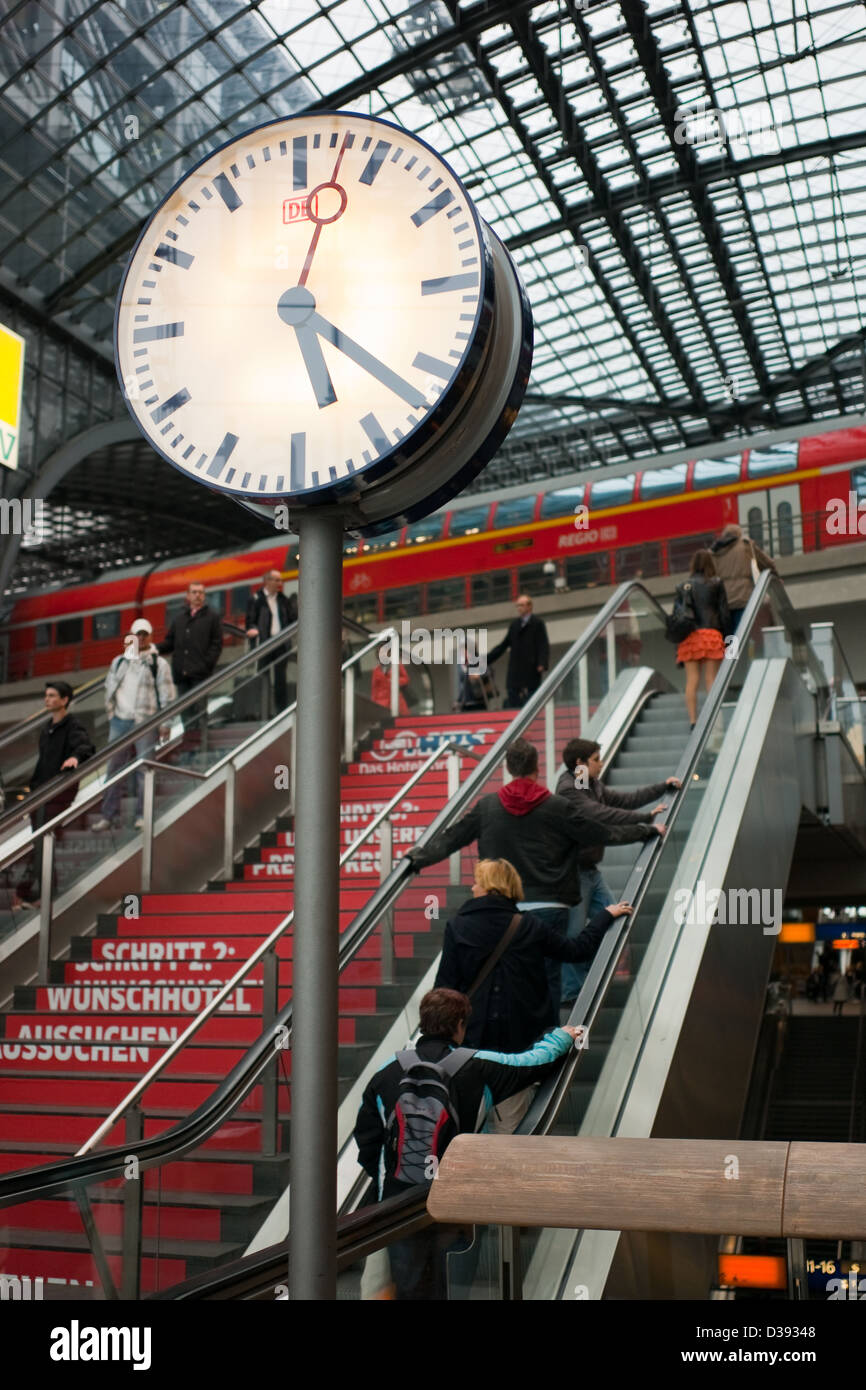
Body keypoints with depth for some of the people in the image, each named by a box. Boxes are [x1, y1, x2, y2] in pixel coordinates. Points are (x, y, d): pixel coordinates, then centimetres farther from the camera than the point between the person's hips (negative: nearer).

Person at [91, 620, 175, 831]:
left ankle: (142, 814, 6)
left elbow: (167, 695, -1)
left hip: (145, 722, -4)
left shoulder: (158, 663, 1)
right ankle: (107, 814, 8)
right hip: (120, 721, 4)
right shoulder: (119, 662, 13)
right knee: (114, 768, 4)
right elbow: (109, 689, 18)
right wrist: (111, 713, 12)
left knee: (144, 769, -1)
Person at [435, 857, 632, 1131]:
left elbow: (445, 985, -3)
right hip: (522, 1035, 1)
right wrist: (606, 914, 23)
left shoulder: (457, 927, -4)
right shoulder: (530, 926, -2)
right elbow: (578, 949, 9)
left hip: (474, 1035, -1)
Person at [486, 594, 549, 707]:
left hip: (530, 674, -5)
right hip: (514, 674, 6)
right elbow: (502, 646, 20)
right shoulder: (515, 625, 18)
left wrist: (543, 665, -24)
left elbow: (544, 646, -8)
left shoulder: (538, 623, 1)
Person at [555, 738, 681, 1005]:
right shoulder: (568, 791, -19)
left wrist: (664, 786, 12)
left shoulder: (594, 786, 11)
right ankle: (570, 993, 5)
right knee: (574, 934, -5)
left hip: (591, 870, 10)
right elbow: (604, 815, -25)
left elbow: (625, 799, 15)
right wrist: (646, 818, -23)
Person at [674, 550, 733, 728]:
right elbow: (724, 612, 2)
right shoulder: (716, 583, 5)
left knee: (692, 680, 0)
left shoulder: (682, 586, 12)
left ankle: (693, 720, -4)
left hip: (688, 636, 2)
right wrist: (727, 636, 6)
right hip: (710, 633, -2)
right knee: (711, 678, -2)